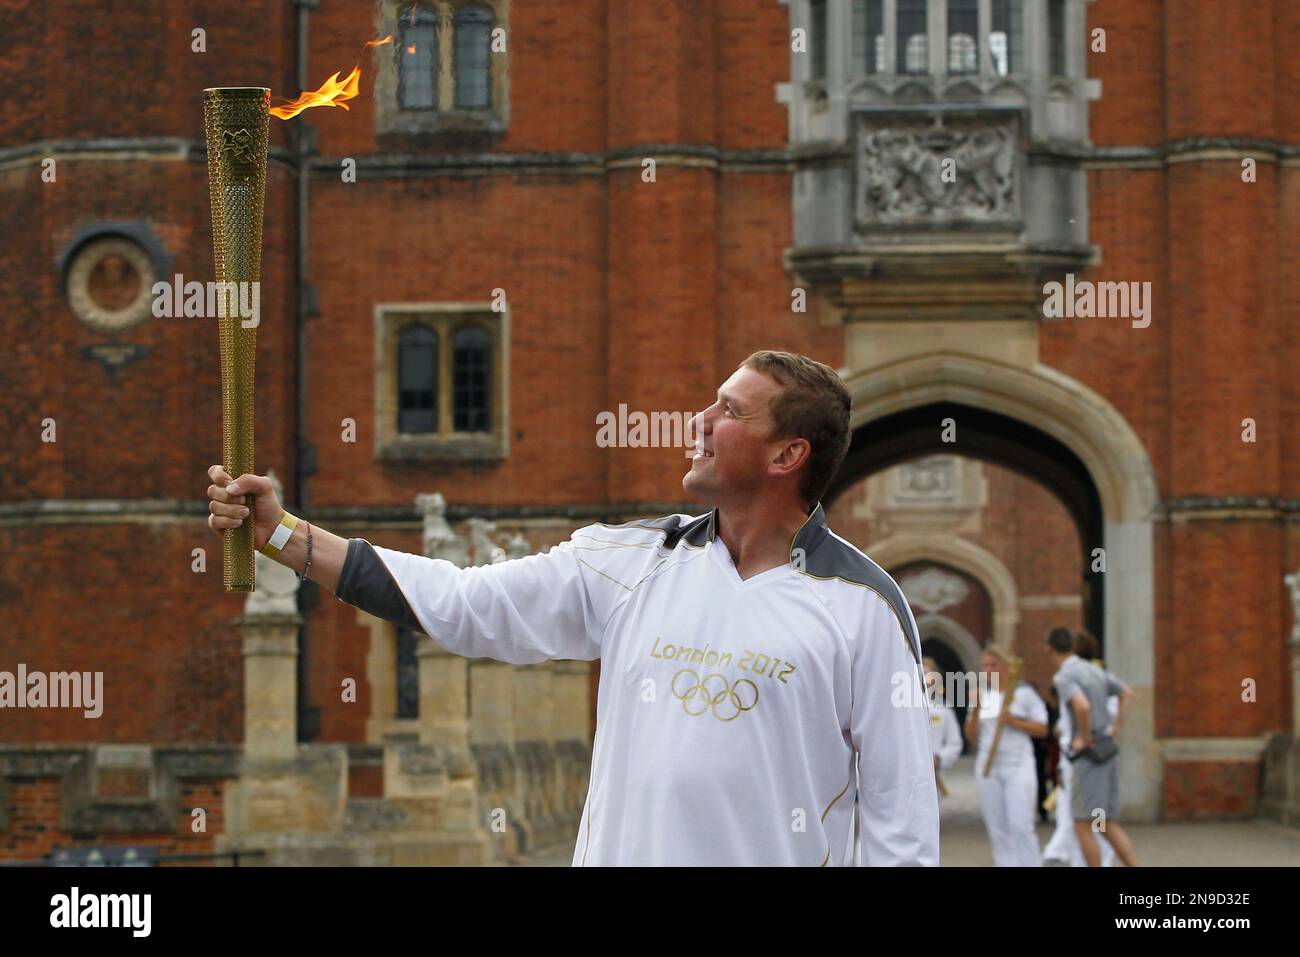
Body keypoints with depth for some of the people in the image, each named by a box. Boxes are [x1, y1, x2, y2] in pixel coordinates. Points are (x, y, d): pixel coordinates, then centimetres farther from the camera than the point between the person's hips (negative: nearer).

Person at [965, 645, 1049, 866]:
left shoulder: (1023, 693, 1)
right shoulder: (982, 696, 12)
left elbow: (1042, 729, 0)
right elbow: (971, 735, 10)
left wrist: (1015, 722, -14)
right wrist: (975, 710, -6)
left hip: (1018, 766, -4)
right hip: (988, 768, 4)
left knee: (1020, 825, -12)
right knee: (997, 829, 3)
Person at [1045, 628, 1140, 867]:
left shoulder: (1063, 677, -15)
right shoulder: (1094, 671, 14)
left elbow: (1083, 706, -35)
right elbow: (1127, 694, 29)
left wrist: (1085, 739, -18)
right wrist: (1115, 728, 21)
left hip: (1089, 756, -8)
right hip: (1107, 753, 8)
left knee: (1082, 827, 0)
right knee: (1108, 827, 10)